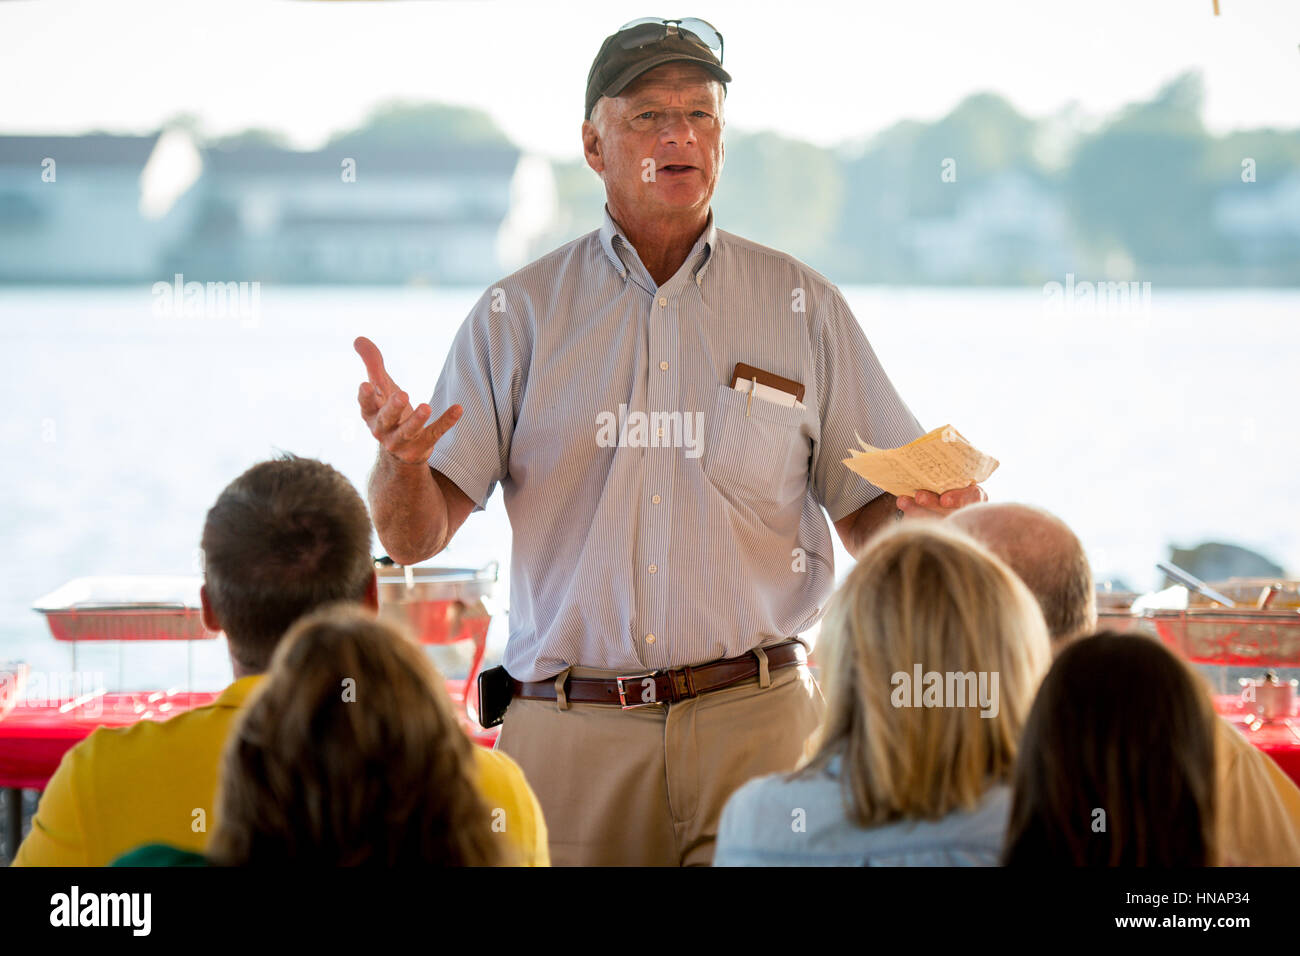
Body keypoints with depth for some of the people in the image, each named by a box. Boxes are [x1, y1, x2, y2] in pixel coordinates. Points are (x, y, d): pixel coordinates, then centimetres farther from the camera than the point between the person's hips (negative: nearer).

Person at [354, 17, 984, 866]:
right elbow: (414, 538, 3)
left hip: (756, 728, 0)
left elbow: (870, 524, 11)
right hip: (569, 736, 0)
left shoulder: (802, 308, 10)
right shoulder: (518, 315, 8)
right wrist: (401, 460, -19)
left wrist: (926, 508, -12)